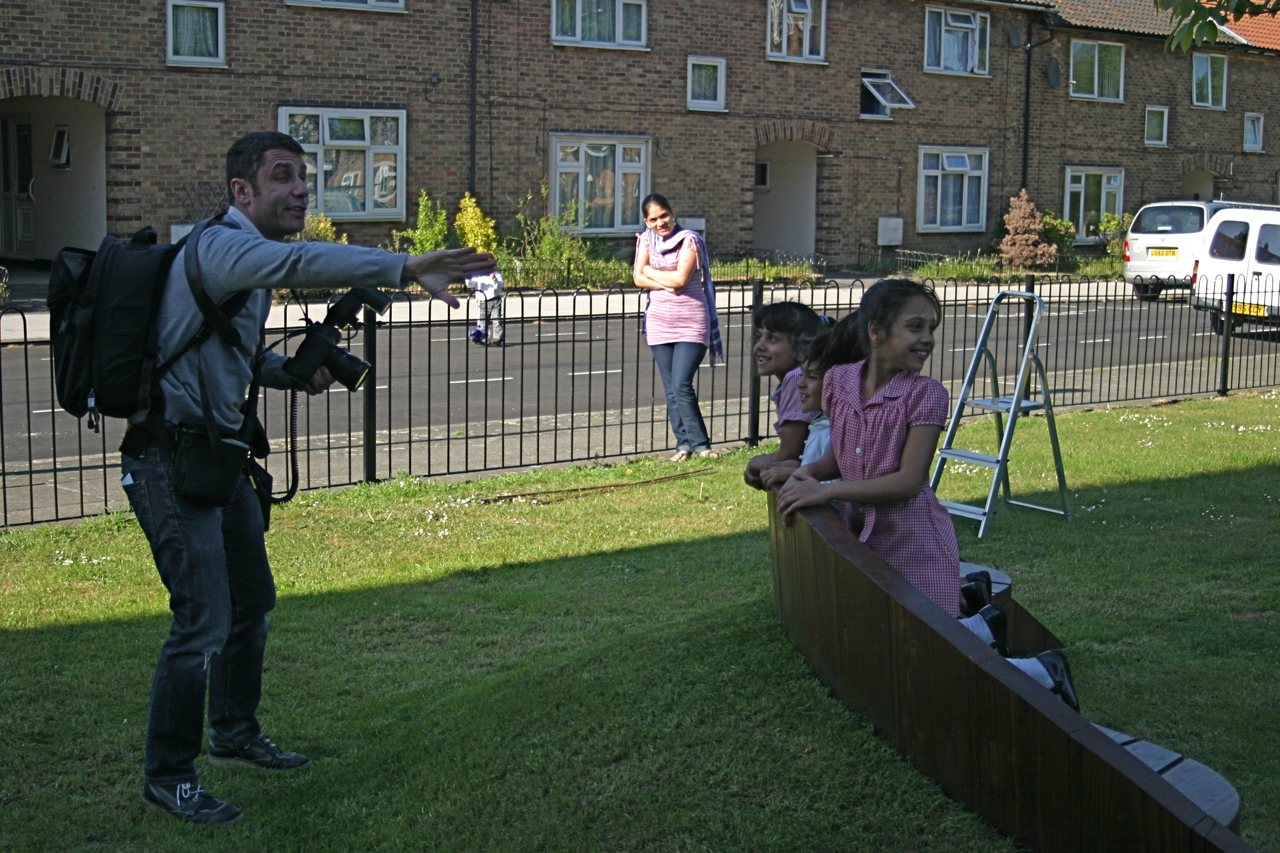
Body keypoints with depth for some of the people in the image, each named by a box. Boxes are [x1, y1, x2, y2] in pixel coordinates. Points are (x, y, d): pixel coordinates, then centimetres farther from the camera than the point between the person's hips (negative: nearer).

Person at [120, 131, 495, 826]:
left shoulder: (251, 259, 14)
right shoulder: (220, 246, -19)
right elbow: (301, 262, -39)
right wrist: (405, 268, -49)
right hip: (172, 460, -10)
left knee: (252, 600, 20)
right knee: (204, 623, -10)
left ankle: (234, 734, 39)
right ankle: (167, 778, 6)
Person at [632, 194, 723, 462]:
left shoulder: (689, 239, -7)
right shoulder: (646, 240, 8)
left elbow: (681, 279, -17)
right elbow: (638, 279, 0)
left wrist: (650, 272, -4)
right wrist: (667, 283, -15)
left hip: (691, 322, -5)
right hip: (659, 322, 5)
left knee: (681, 386, -13)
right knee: (671, 389, 6)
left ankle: (700, 444, -5)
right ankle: (683, 444, 13)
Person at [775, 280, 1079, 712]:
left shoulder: (925, 393, -16)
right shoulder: (839, 381, -2)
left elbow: (909, 481, -21)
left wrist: (826, 490, -24)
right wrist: (810, 472, -9)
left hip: (913, 541, -6)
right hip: (861, 536, 6)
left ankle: (1040, 671, 14)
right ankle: (983, 625, 38)